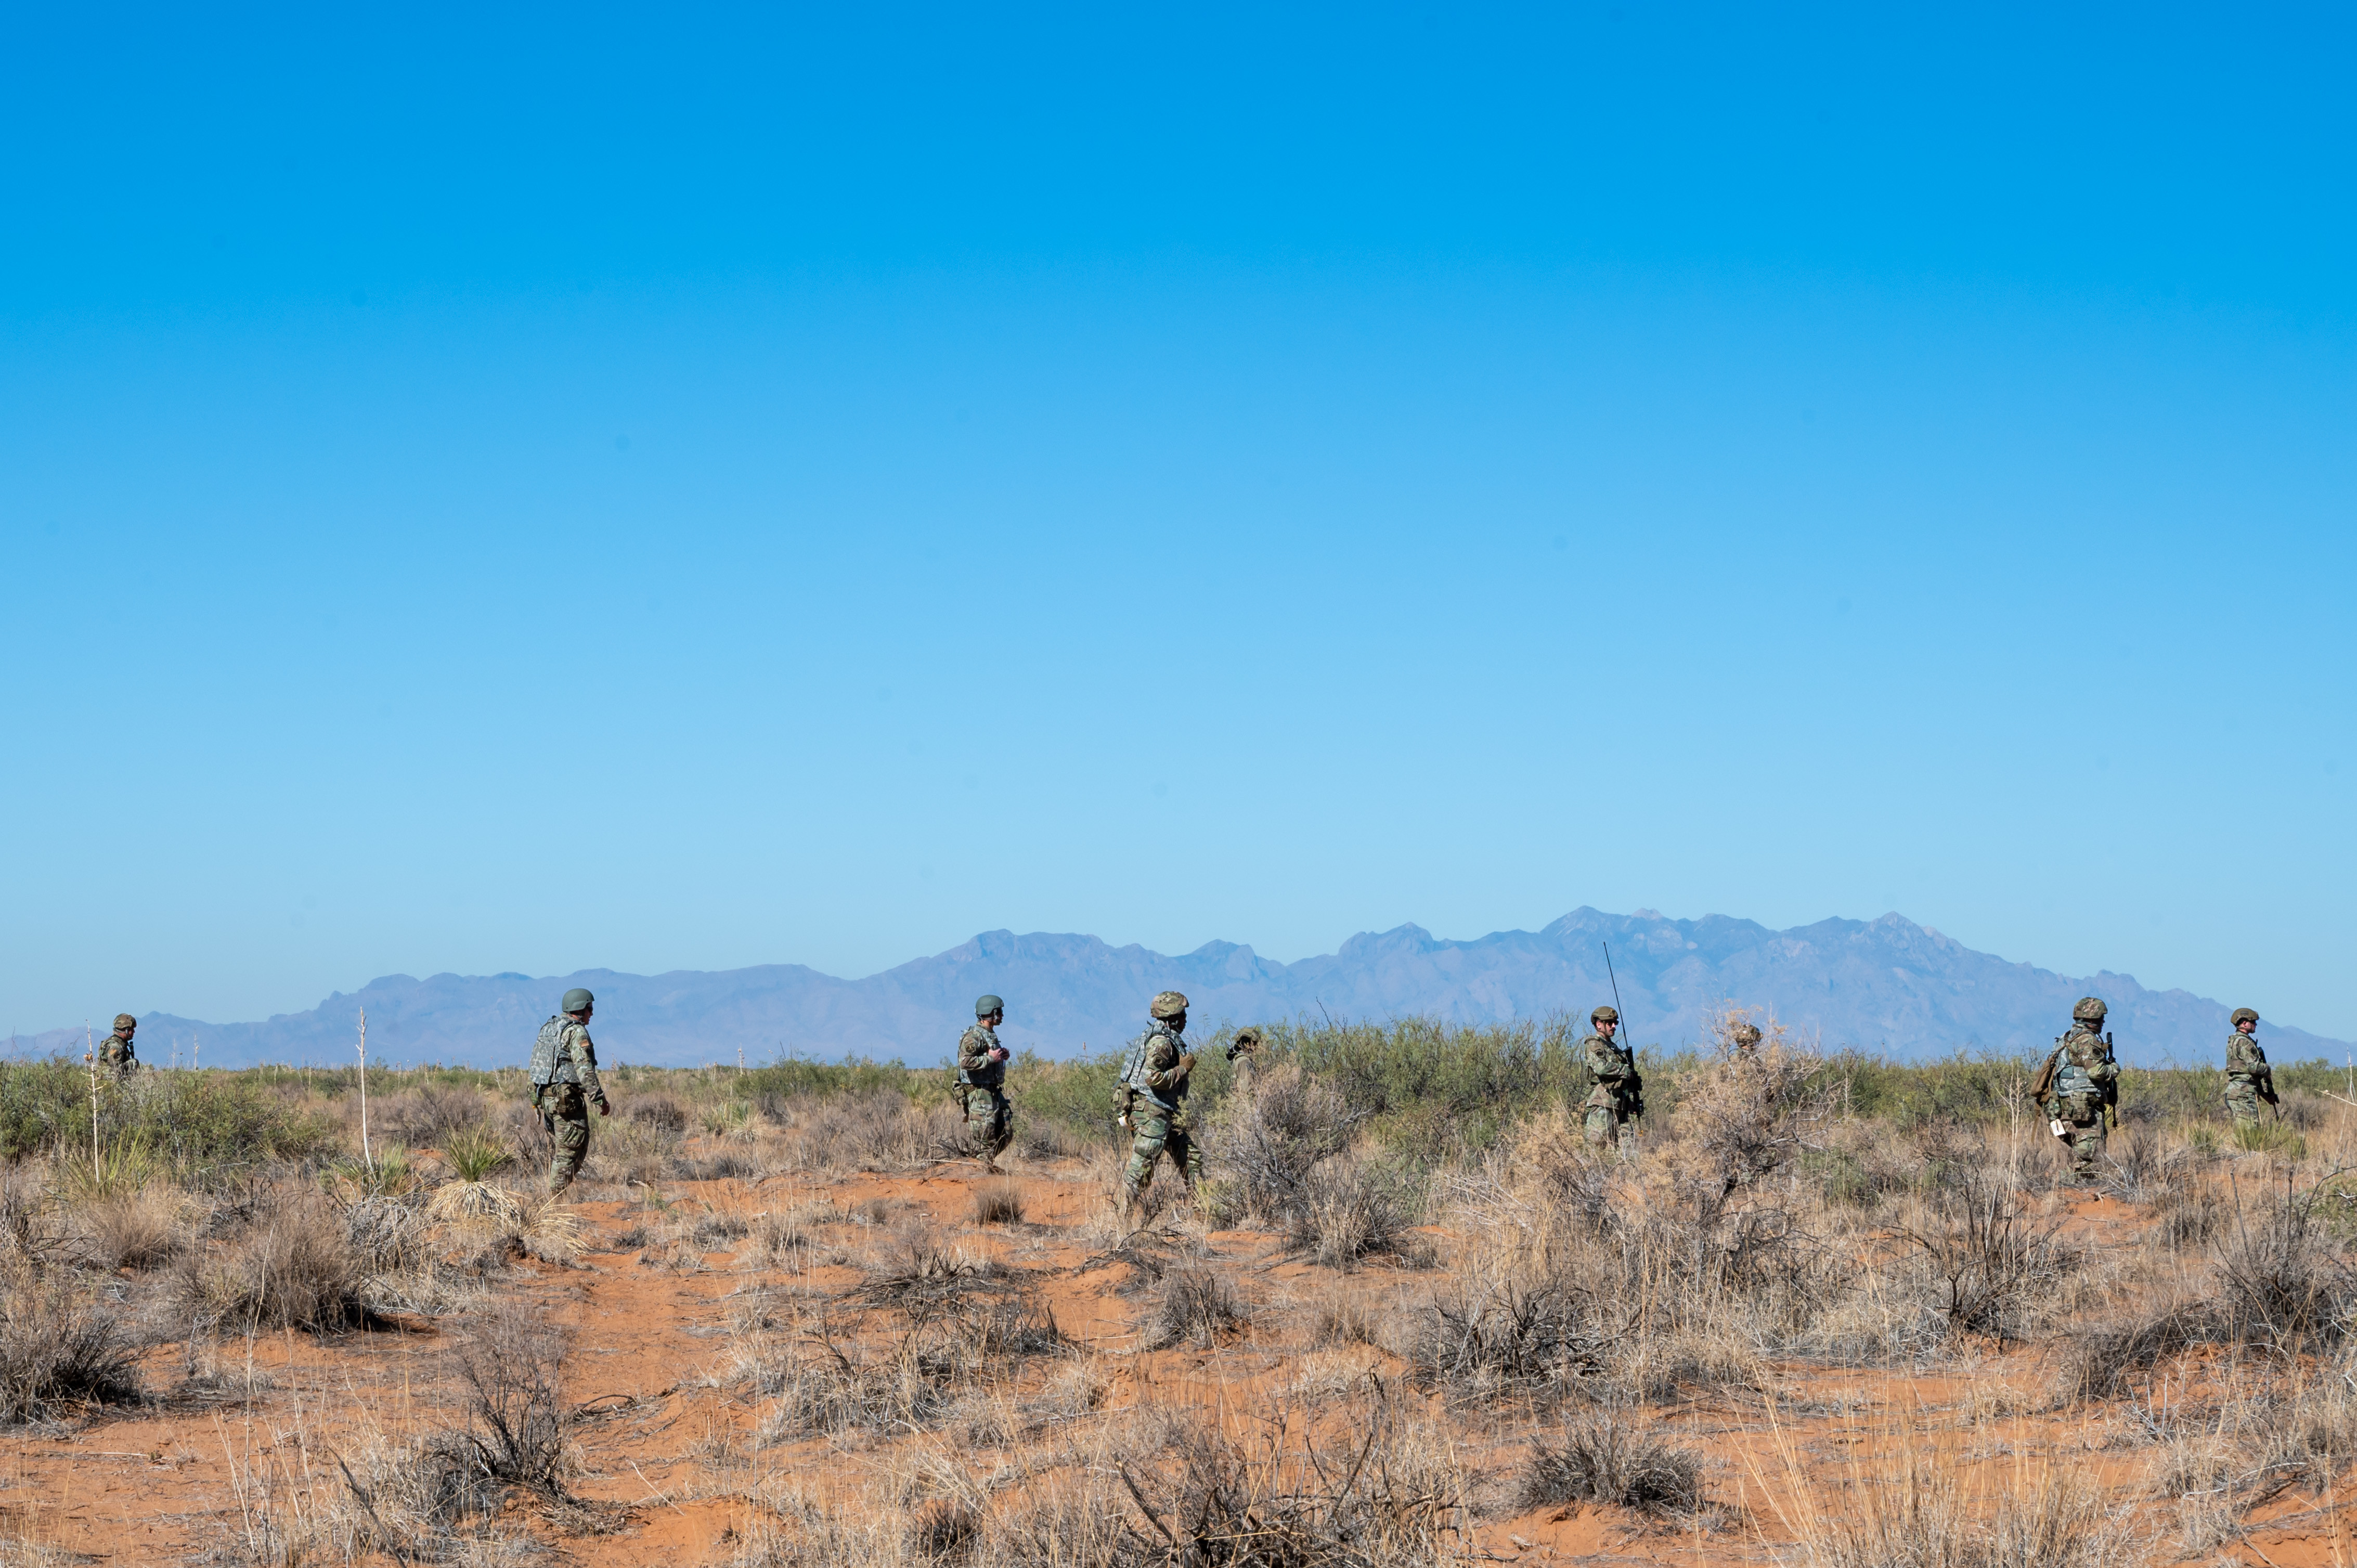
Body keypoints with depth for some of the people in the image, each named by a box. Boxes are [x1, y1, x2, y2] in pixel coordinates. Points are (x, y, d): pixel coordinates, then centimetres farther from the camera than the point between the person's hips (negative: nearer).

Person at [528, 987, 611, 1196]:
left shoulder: (547, 1028, 15)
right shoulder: (577, 1032, -12)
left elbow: (535, 1064, 18)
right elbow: (585, 1070, -19)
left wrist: (537, 1096, 24)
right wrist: (600, 1100, -17)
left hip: (545, 1097, 9)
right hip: (567, 1099, -9)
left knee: (558, 1147, 16)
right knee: (569, 1149, -4)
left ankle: (554, 1193, 17)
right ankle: (558, 1197, -5)